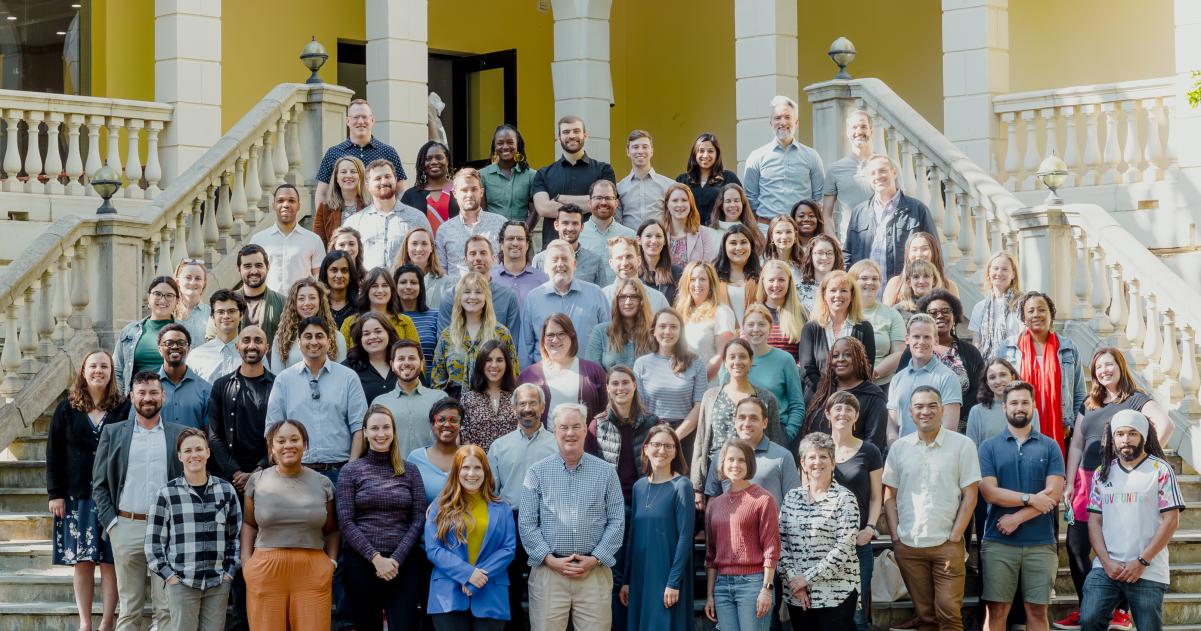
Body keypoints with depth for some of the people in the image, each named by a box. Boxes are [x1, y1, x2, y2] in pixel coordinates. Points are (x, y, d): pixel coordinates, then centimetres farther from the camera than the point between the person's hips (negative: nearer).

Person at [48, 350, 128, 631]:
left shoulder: (123, 408, 1)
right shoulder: (67, 408, 5)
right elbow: (53, 453, 6)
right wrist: (55, 493, -1)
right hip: (78, 497, 1)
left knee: (109, 561, -2)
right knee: (81, 561, 4)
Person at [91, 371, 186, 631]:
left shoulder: (179, 434, 7)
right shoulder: (113, 433, 8)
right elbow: (99, 483, 8)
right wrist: (110, 521, -1)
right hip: (126, 527, 0)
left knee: (166, 609, -2)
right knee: (129, 609, 5)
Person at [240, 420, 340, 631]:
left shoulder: (323, 484, 8)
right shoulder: (257, 481, 8)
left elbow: (332, 530, 15)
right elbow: (248, 524, 16)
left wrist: (332, 562, 2)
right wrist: (246, 561, 5)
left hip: (313, 573, 0)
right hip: (265, 572, 0)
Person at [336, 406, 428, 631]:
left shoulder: (410, 471, 9)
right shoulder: (350, 471, 4)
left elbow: (419, 519, 4)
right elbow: (346, 523, -2)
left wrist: (397, 558, -9)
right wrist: (375, 558, -12)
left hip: (404, 564, 1)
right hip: (361, 562, -1)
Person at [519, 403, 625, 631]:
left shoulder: (606, 472, 7)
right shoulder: (537, 472, 5)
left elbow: (617, 521, 5)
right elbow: (527, 523, 2)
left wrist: (596, 558, -6)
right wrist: (550, 559, -8)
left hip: (595, 571, 1)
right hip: (548, 570, 0)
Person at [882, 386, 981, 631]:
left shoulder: (963, 445, -2)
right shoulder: (899, 448, 7)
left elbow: (970, 496, -2)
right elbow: (890, 496, 10)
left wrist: (954, 538, -7)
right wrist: (896, 538, 2)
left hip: (946, 545, -3)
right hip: (908, 546, 3)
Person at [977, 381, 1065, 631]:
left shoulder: (1050, 447, 6)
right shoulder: (989, 447, 6)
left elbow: (1054, 494, -4)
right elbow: (989, 492, -5)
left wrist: (1017, 518, -11)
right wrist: (1030, 499, -11)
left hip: (1041, 543, 0)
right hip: (998, 542, 0)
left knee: (1037, 611, 3)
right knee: (997, 610, 1)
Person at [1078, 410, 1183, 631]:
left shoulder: (1160, 470, -1)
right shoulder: (1103, 473, 11)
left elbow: (1171, 520, -5)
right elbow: (1094, 521, 10)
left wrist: (1142, 562, -10)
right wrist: (1106, 562, -5)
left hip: (1147, 572, -3)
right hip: (1105, 569, 3)